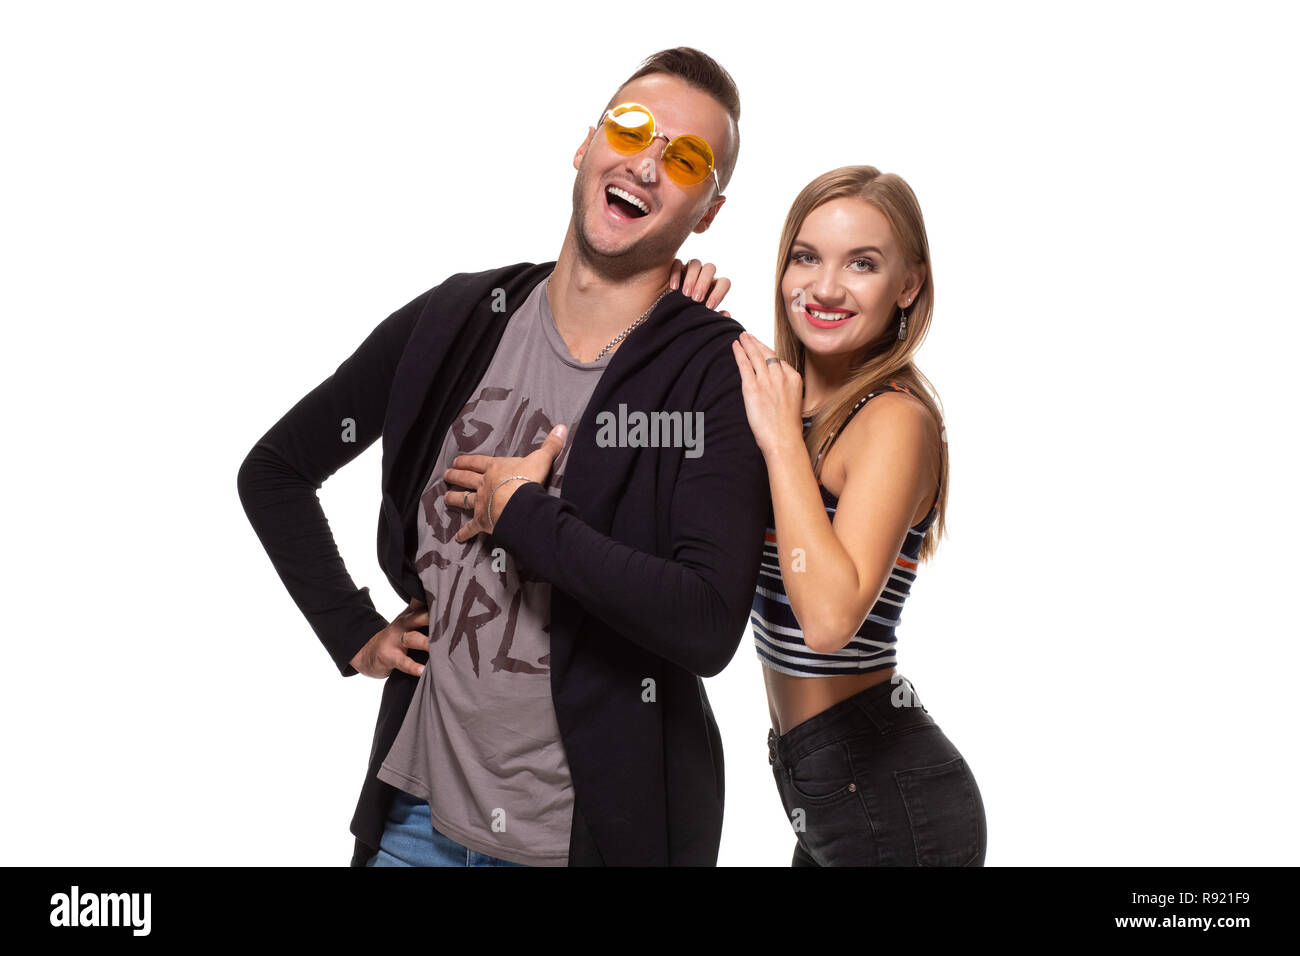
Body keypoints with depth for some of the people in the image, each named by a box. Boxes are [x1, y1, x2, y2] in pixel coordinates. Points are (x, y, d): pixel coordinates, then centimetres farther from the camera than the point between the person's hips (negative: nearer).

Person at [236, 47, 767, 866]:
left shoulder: (715, 375, -13)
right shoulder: (454, 321, -1)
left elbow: (708, 628, -25)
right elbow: (274, 471, 11)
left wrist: (522, 514, -18)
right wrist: (354, 634, 4)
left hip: (594, 828, -3)